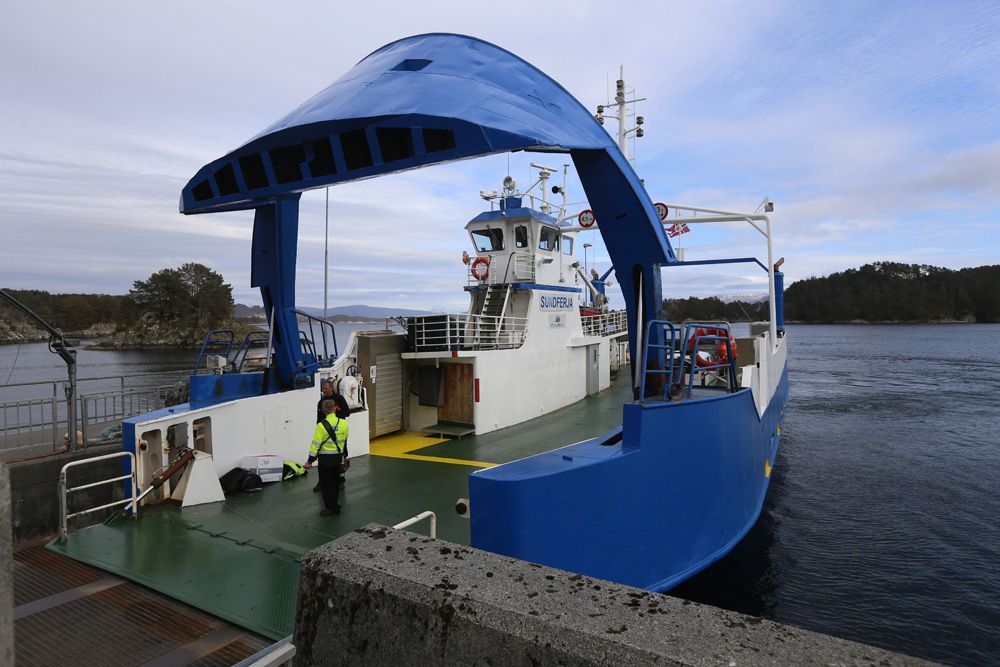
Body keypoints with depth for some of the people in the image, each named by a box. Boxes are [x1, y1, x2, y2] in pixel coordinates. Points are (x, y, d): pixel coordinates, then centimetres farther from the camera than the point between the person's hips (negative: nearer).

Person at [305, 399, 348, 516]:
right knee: (335, 482, 18)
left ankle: (330, 507, 13)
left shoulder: (321, 426, -19)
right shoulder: (344, 423, -6)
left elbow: (315, 445, -16)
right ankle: (336, 507, 27)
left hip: (325, 459, -4)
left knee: (326, 484, 8)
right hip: (338, 458, 5)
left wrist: (310, 461, -7)